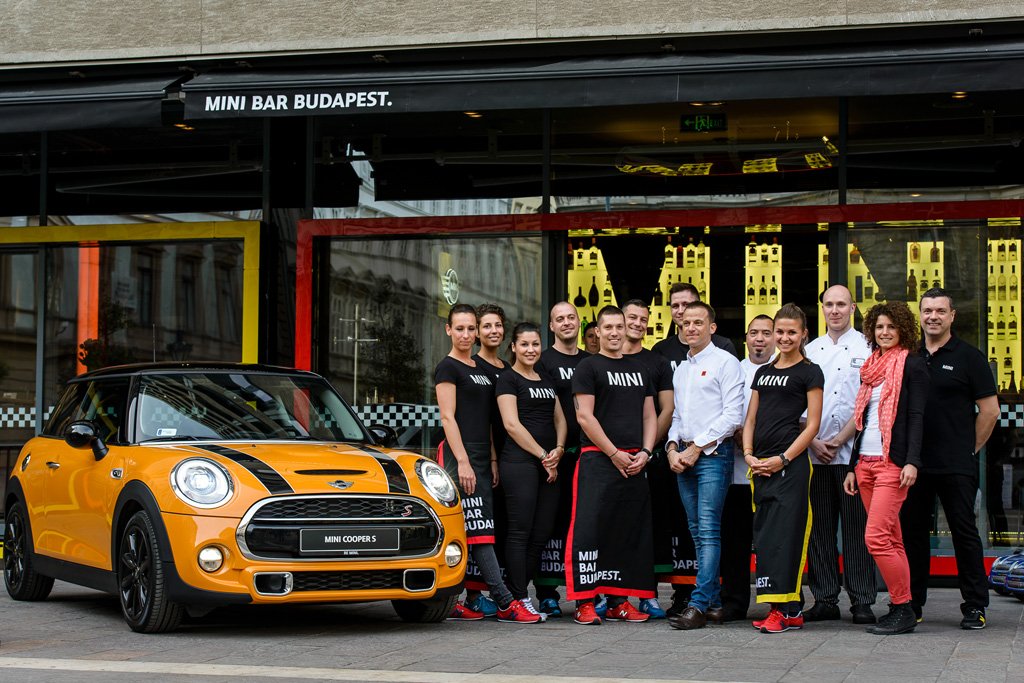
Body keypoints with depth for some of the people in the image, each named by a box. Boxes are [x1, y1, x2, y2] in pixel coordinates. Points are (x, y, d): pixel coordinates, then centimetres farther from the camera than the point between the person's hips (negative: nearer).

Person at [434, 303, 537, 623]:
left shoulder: (481, 369, 19)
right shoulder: (448, 368, -4)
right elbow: (448, 417, -11)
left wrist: (492, 460, 13)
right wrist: (462, 461, -17)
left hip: (480, 457, 8)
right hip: (458, 455, -8)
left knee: (465, 533, 6)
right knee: (479, 528, -11)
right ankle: (506, 603, -16)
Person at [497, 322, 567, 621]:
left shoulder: (546, 381, 21)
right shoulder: (508, 380, -1)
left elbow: (560, 419, 19)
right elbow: (512, 424, -9)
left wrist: (558, 450, -1)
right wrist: (543, 456, -10)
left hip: (549, 465, 7)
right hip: (519, 461, -7)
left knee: (542, 534, 4)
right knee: (520, 532, -7)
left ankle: (517, 594, 11)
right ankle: (519, 600, -4)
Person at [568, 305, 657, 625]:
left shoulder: (638, 369, 18)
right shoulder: (588, 367, 0)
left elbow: (649, 415, 17)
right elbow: (584, 416, -8)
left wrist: (644, 452, 0)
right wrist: (614, 453, -13)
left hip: (634, 463, 6)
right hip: (598, 459, -6)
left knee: (628, 532, 6)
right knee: (590, 529, -10)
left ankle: (618, 601, 12)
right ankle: (585, 602, -7)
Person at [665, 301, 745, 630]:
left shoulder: (725, 362, -3)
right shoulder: (681, 369, 20)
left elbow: (732, 415, -11)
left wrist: (697, 446, -12)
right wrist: (673, 447, 6)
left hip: (713, 454, -8)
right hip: (684, 456, 8)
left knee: (708, 530, -12)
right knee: (697, 532, 6)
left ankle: (699, 605, -16)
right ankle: (714, 601, 10)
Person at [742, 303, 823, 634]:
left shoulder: (809, 372, 0)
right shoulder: (762, 372, 18)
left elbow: (813, 424, -5)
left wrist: (783, 459, -12)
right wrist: (749, 455, 2)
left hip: (790, 464, -7)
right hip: (761, 466, 7)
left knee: (784, 532, -10)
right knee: (763, 534, 5)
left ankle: (783, 609, -9)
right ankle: (791, 611, 10)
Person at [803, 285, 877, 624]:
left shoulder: (866, 347, 2)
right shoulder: (810, 350, 15)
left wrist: (840, 440, -9)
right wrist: (813, 441, 0)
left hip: (853, 451, -4)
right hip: (815, 453, 4)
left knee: (857, 527, -3)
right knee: (819, 528, 5)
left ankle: (862, 602, 1)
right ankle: (825, 599, 11)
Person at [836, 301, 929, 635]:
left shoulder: (912, 365, -2)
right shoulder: (871, 367, 18)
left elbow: (916, 416, -9)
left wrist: (911, 461, -19)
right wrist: (853, 465, 20)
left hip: (893, 462, -7)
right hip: (866, 462, 7)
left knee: (876, 537, -15)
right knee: (891, 539, 8)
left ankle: (903, 609, -8)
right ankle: (900, 608, 10)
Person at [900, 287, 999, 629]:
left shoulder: (969, 357, -1)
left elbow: (990, 410, -1)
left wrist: (970, 449, 0)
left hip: (957, 466, -4)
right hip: (913, 464, 4)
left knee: (965, 532, 0)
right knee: (912, 532, 8)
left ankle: (975, 606, 7)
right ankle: (912, 604, 17)